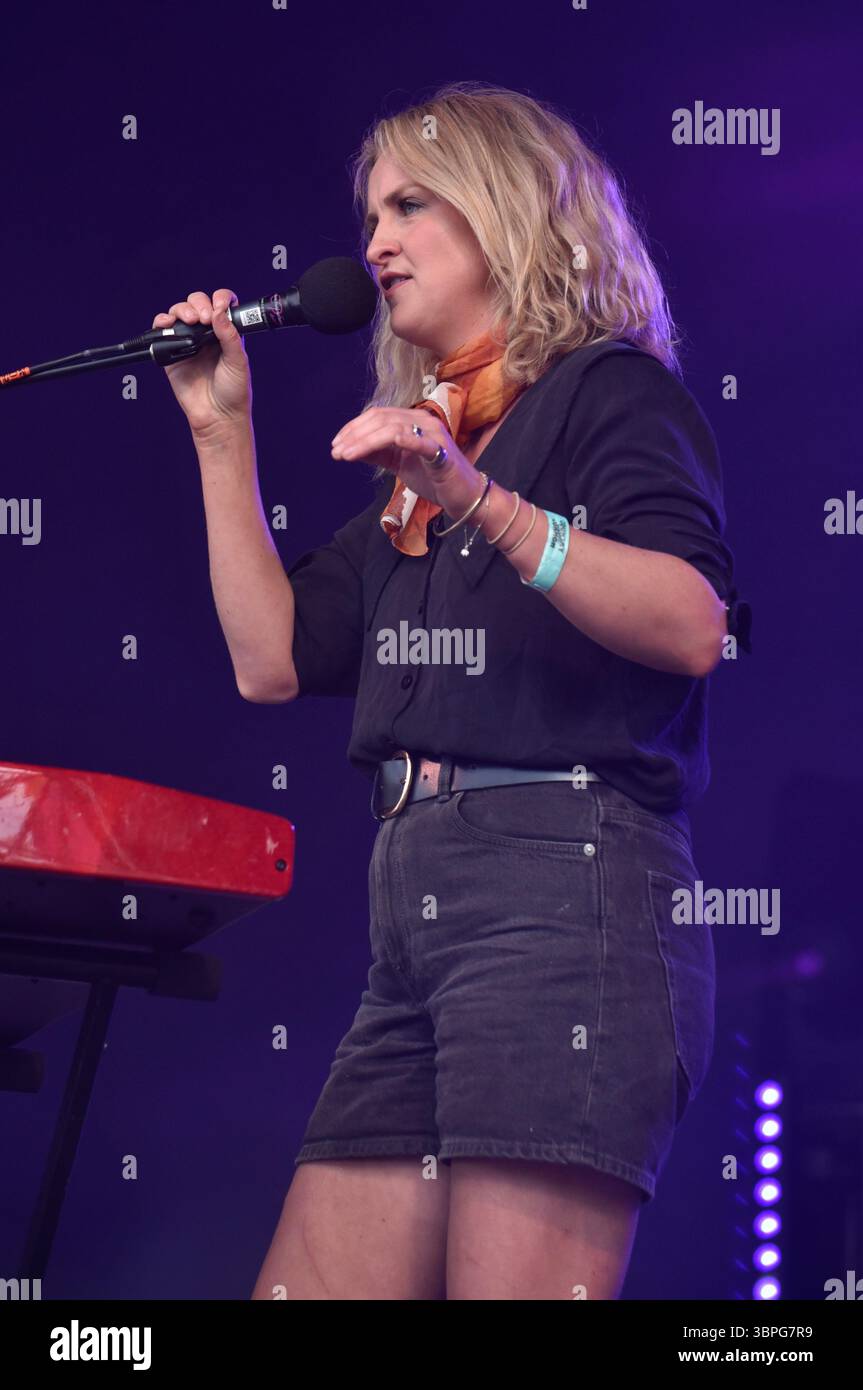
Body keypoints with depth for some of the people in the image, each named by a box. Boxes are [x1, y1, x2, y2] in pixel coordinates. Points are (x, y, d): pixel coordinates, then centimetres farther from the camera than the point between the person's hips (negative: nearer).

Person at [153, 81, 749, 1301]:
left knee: (513, 1279, -14)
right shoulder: (423, 442, 26)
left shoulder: (610, 391, 3)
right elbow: (274, 657, 20)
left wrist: (476, 497, -22)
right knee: (304, 1285, 2)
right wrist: (222, 433, 19)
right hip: (415, 904, 8)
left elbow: (692, 628, -14)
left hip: (563, 882, -8)